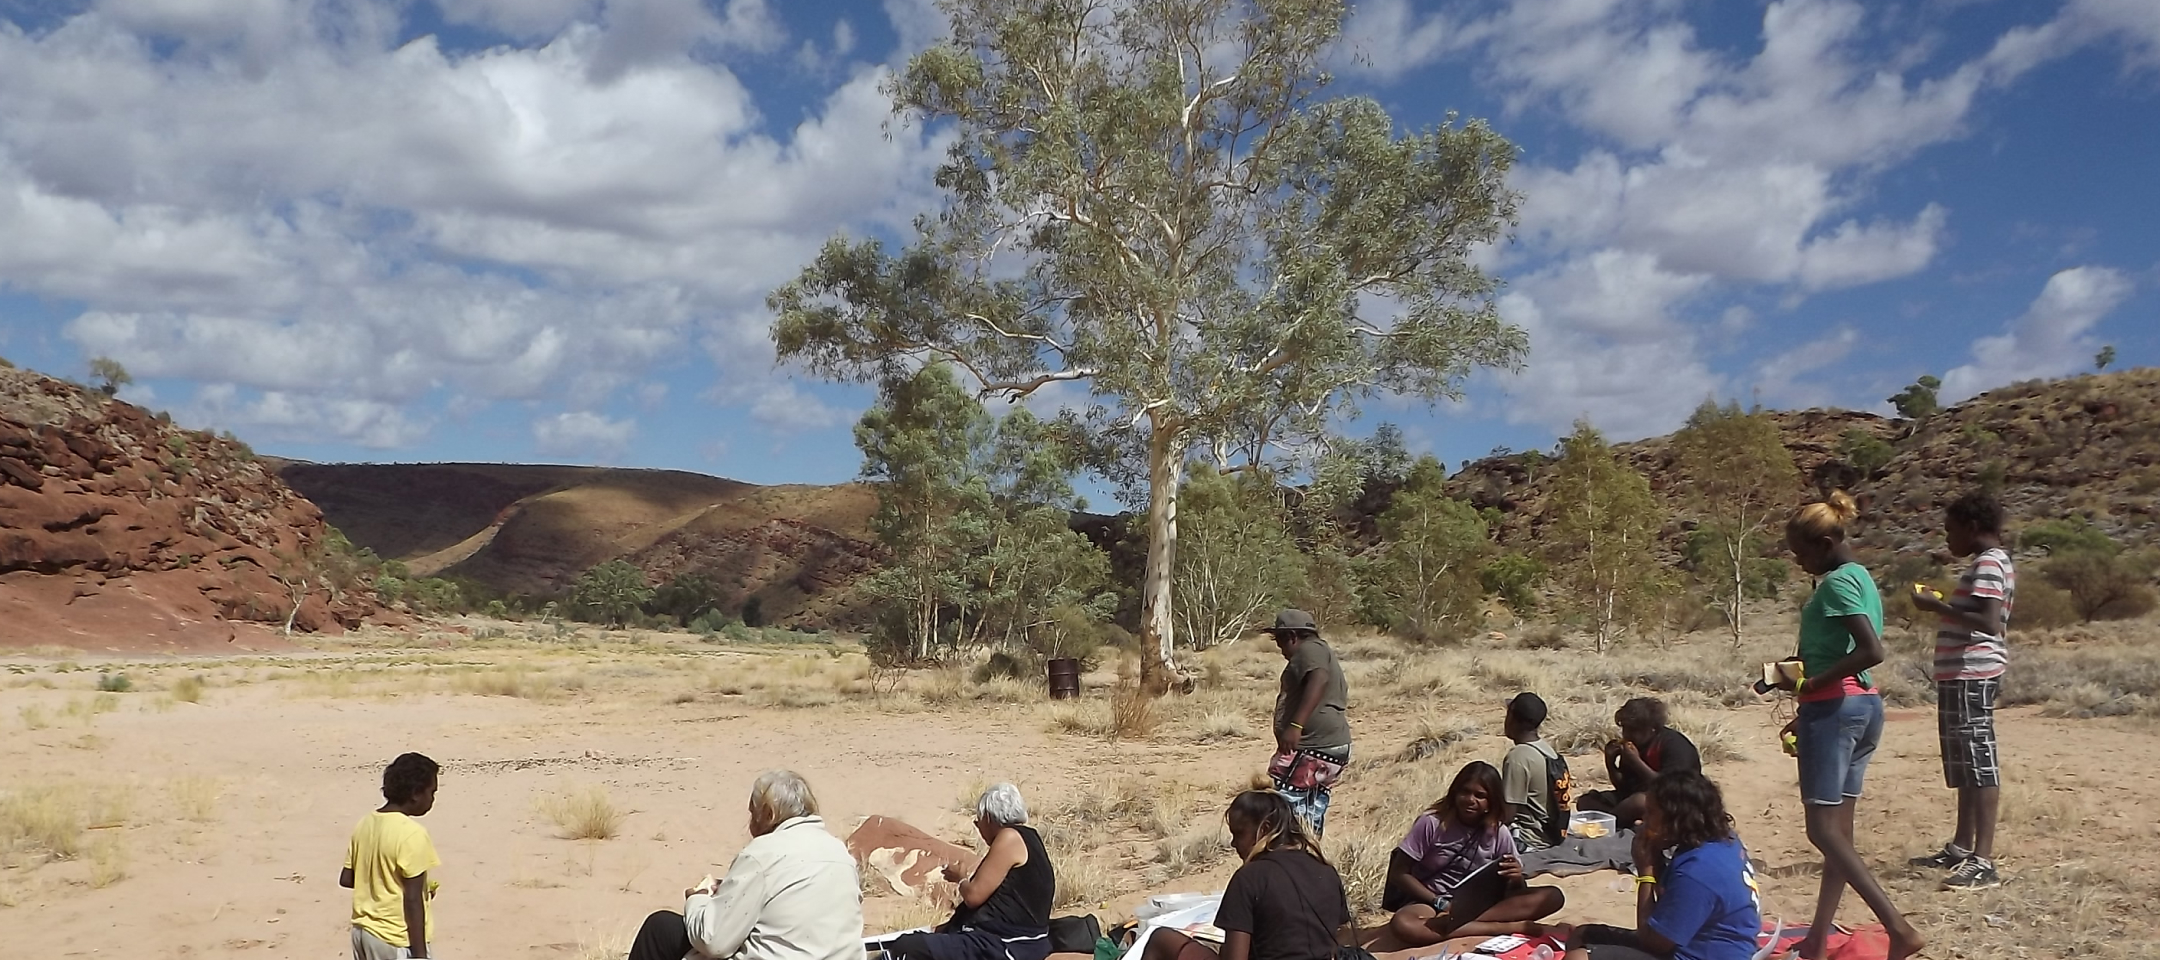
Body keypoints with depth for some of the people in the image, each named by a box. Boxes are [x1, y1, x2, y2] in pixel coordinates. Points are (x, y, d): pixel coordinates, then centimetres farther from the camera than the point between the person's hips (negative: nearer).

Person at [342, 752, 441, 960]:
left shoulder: (365, 823, 3)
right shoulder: (412, 834, -21)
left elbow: (346, 879, 11)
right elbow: (412, 900, -21)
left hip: (363, 931, 8)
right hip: (398, 939, -8)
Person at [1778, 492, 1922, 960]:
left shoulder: (1837, 582, -14)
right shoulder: (1861, 577, 16)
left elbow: (1873, 650, -25)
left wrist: (1810, 683, -20)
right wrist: (1809, 710, 23)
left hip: (1834, 708, -10)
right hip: (1864, 706, 10)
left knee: (1823, 829, -8)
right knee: (1839, 828, 10)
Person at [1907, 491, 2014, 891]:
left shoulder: (1989, 563, -13)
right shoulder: (1990, 562, 19)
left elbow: (1990, 623, -26)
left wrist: (1937, 606, -20)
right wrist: (1944, 606, 19)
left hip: (1972, 675, -11)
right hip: (1962, 674, 11)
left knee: (1979, 764, -11)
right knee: (1964, 766, 16)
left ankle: (1983, 862, -12)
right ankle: (1962, 848, 25)